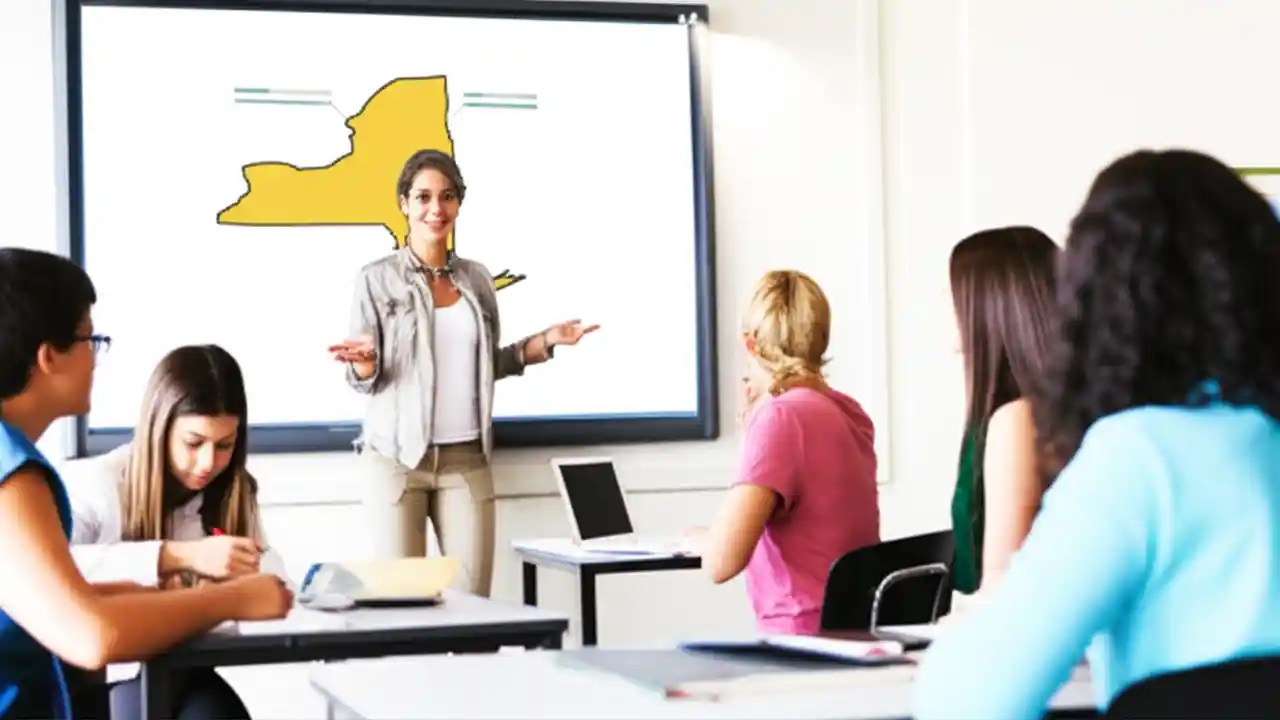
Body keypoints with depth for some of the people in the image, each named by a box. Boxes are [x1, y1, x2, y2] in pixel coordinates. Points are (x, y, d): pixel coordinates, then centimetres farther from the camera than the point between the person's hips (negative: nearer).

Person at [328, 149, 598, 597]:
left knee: (473, 594, 2)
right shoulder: (377, 279, -2)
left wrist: (546, 342, 6)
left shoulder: (476, 278, 9)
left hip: (467, 458, 4)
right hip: (396, 458, -3)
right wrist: (363, 361, -23)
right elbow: (364, 380, -1)